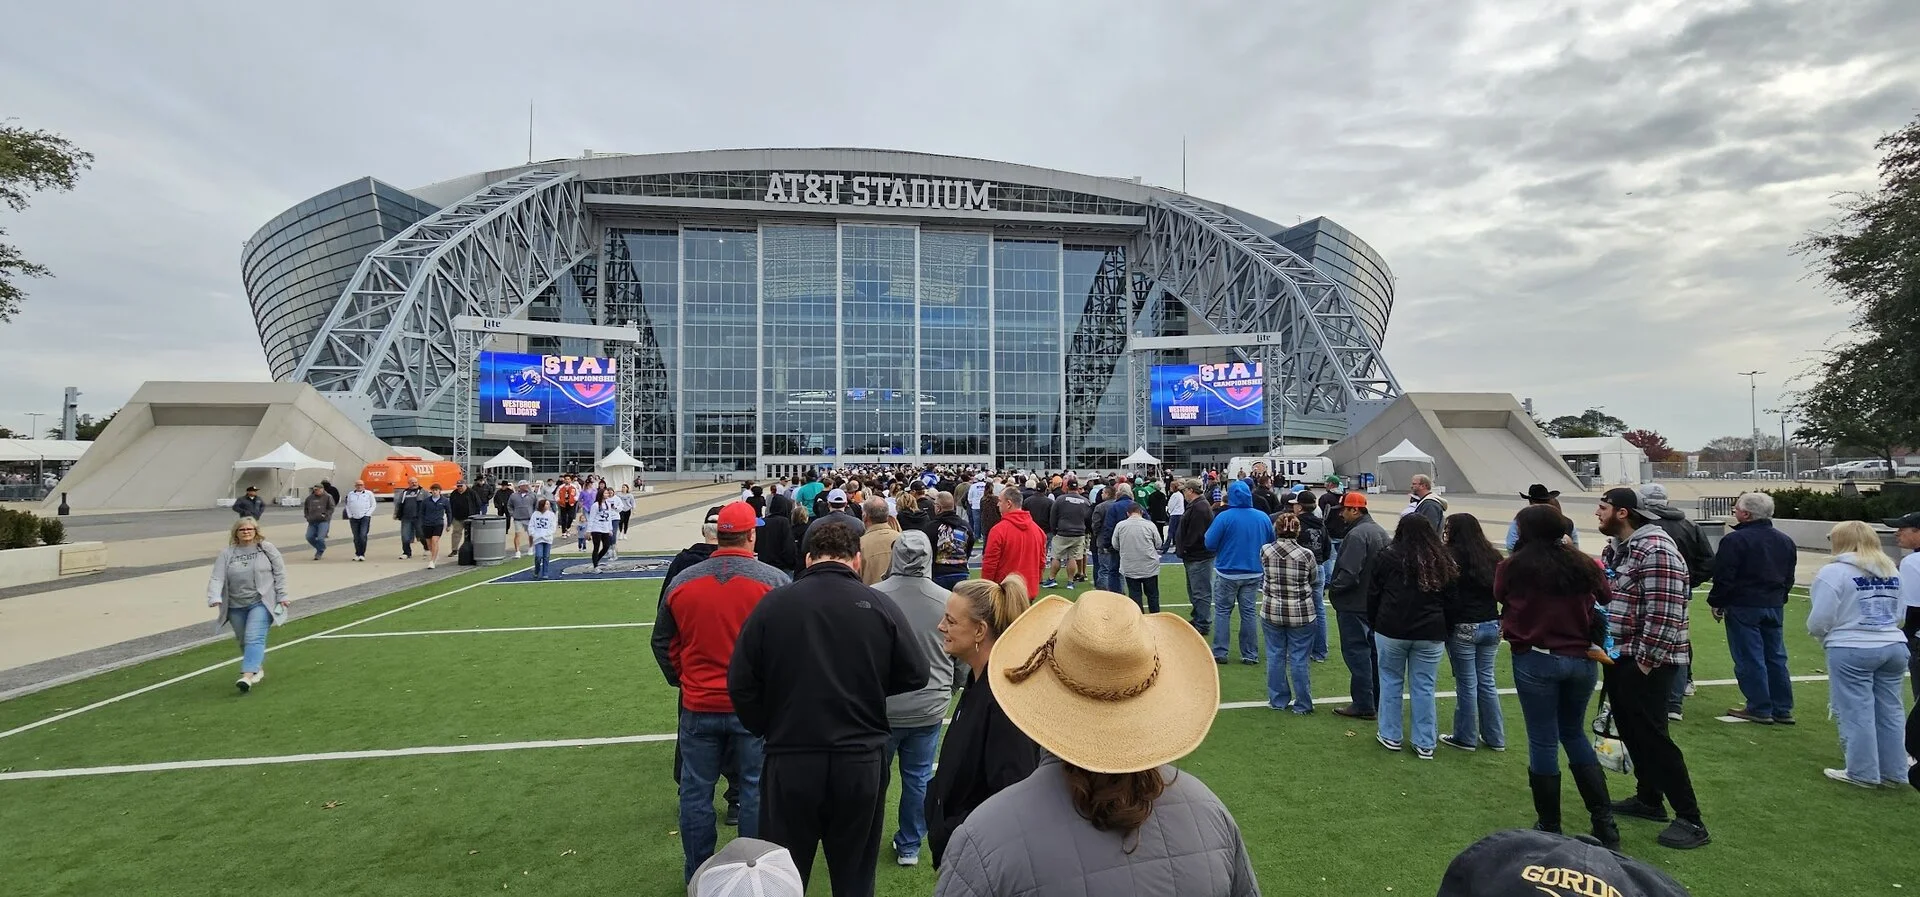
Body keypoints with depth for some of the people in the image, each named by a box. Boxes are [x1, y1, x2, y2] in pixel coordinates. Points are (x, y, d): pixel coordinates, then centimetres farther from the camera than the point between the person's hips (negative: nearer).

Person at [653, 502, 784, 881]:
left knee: (696, 792, 16)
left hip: (699, 705, 2)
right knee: (755, 790, 12)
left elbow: (662, 643, 8)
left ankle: (698, 874, 29)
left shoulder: (681, 581, -3)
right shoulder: (774, 581, -11)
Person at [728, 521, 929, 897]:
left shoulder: (772, 603, -8)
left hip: (790, 760, 0)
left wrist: (769, 731, 10)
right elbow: (915, 676, -1)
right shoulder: (881, 607, -8)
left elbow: (740, 683, -5)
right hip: (862, 760, 1)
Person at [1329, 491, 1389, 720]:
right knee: (1373, 649, 17)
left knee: (1356, 652, -2)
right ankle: (1378, 699, 26)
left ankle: (1363, 705, 1)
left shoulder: (1356, 535, -21)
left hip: (1354, 604, -9)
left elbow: (1349, 573, -26)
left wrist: (1332, 589, -12)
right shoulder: (1381, 532, 10)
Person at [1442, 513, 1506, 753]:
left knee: (1466, 684, 3)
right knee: (1487, 681, 15)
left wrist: (1445, 625, -8)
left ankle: (1466, 738, 13)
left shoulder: (1451, 556, -14)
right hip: (1492, 625, 6)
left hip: (1463, 628, -6)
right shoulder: (1492, 556, 6)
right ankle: (1495, 738, 22)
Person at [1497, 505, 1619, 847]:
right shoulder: (1582, 564, 0)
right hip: (1582, 660, 4)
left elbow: (1500, 595, 10)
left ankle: (1549, 826, 15)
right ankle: (1605, 821, 19)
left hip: (1536, 661, -4)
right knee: (1575, 734, 21)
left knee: (1543, 742, 6)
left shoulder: (1514, 566, -9)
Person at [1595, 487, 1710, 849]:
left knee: (1651, 736, -5)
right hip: (1619, 656, 9)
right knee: (1631, 731, 17)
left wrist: (1646, 662, -20)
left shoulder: (1655, 550, -19)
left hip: (1646, 661, -9)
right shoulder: (1615, 547, 11)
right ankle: (1648, 799, 30)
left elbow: (1663, 614, -23)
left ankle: (1690, 820, 5)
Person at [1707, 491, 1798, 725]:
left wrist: (1717, 603, -5)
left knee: (1749, 658, -1)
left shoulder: (1735, 540, -16)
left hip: (1743, 607, -8)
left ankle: (1760, 709, 3)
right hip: (1775, 607, 8)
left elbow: (1724, 577, -16)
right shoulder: (1785, 541, 10)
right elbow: (1789, 577, 17)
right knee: (1776, 657, 13)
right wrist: (1778, 598, 24)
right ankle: (1783, 710, 18)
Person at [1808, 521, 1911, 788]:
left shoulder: (1834, 572, -12)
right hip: (1894, 647, 7)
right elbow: (1898, 613, 18)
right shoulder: (1892, 571, 10)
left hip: (1852, 651, -7)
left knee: (1857, 713, 2)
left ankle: (1863, 773, 8)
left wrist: (1821, 635, 8)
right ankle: (1893, 771, 20)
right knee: (1890, 712, 13)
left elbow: (1820, 620, -12)